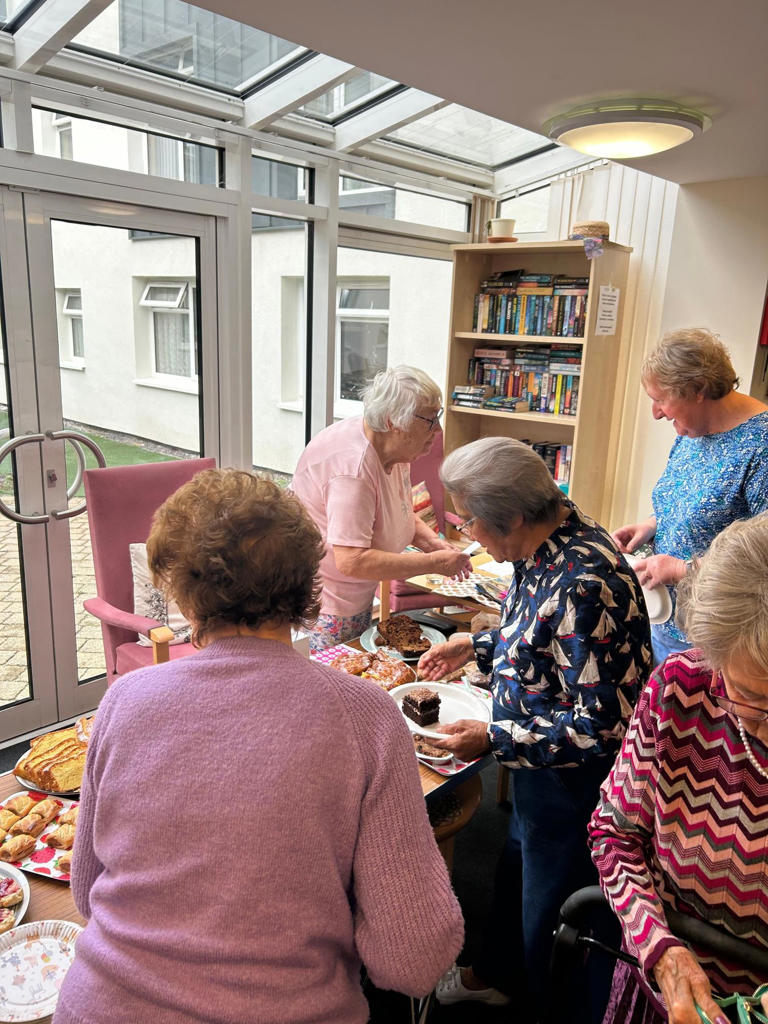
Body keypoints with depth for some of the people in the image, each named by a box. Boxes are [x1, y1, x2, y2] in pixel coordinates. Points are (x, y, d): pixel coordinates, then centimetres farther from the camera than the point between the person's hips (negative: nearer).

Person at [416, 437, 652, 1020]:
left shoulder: (583, 585, -35)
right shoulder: (549, 543, -6)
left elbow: (601, 725, -31)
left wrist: (492, 741, -26)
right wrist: (476, 646, 7)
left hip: (571, 784, -9)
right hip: (538, 767, 9)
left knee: (547, 911, 16)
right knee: (515, 869, 31)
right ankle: (496, 975, 59)